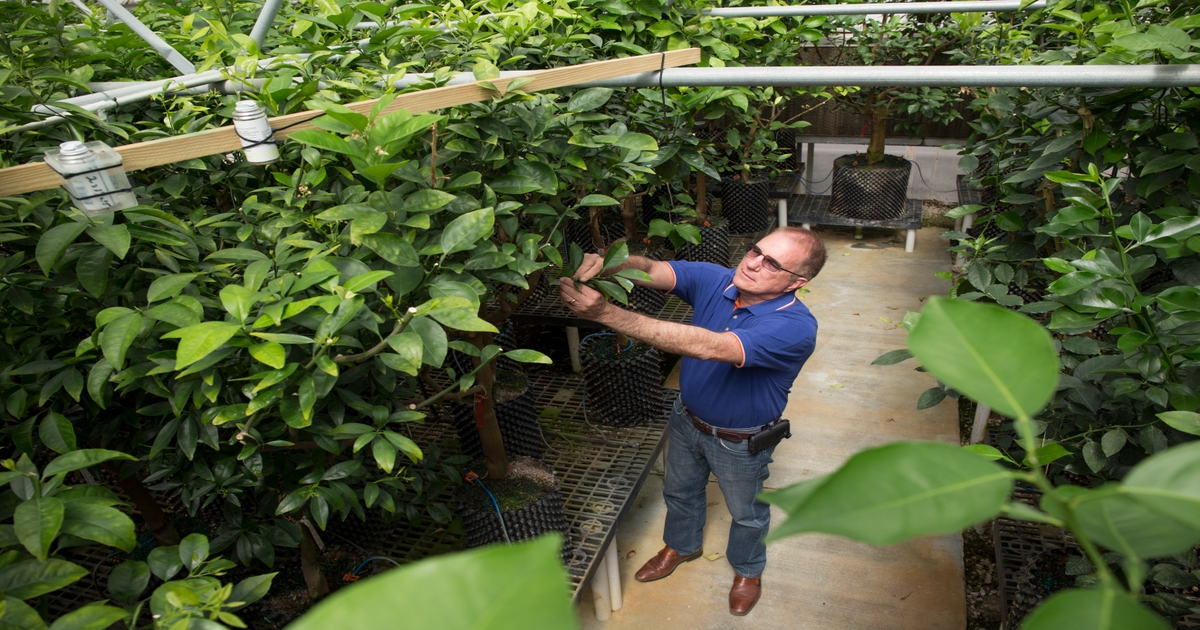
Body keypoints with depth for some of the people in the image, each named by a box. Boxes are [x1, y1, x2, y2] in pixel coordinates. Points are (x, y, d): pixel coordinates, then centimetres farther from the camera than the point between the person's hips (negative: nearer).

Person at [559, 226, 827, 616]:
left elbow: (707, 347, -50)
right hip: (688, 419, 5)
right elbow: (649, 270, -28)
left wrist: (607, 314, -56)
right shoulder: (715, 280, -20)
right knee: (680, 490, 29)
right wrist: (606, 264, -55)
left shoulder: (796, 327, -37)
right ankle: (681, 546, 61)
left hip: (740, 441, -4)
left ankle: (748, 569, 56)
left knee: (746, 511, 24)